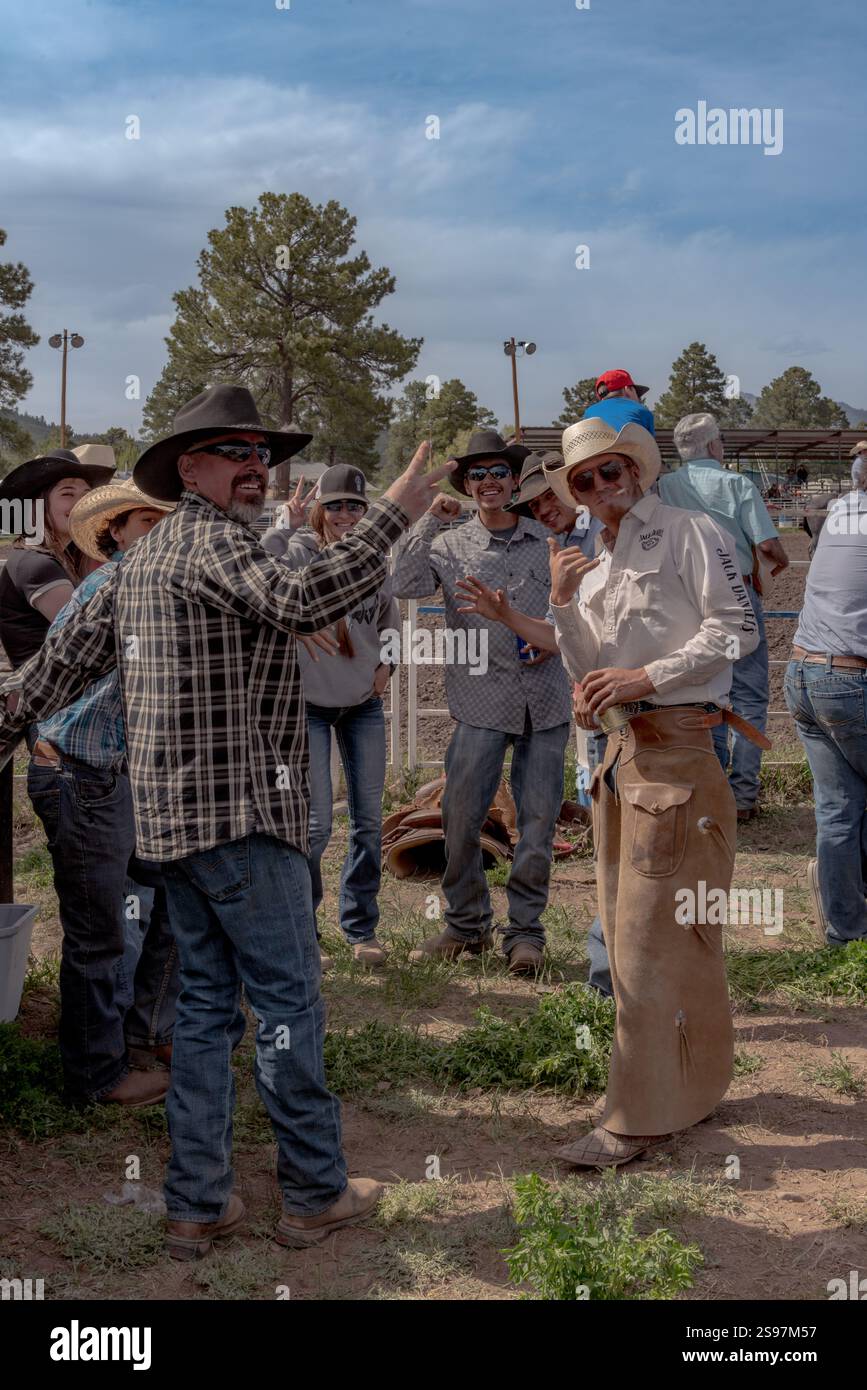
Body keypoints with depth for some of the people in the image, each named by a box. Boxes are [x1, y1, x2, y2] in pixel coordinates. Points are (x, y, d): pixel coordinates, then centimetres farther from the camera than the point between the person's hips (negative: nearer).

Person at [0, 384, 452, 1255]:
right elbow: (305, 601, -29)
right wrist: (394, 513, -25)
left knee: (207, 1001, 13)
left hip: (174, 816, 9)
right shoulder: (210, 540, -11)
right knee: (289, 1000, 0)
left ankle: (197, 1204, 18)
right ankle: (315, 1193, 11)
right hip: (239, 812, -9)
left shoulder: (143, 556, 17)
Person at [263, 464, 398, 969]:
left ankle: (362, 928, 24)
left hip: (365, 704, 5)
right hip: (309, 704, -4)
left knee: (370, 819, 8)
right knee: (316, 824, -5)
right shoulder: (297, 553, -12)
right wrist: (283, 522, -35)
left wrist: (387, 663, 6)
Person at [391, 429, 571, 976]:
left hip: (546, 702, 1)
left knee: (539, 819, 4)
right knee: (461, 817, -2)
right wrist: (430, 522, -11)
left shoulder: (548, 540, 11)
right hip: (482, 700, -1)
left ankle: (526, 931, 17)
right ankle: (467, 925, 17)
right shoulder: (451, 545, 5)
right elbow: (405, 586, -11)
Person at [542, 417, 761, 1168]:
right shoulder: (597, 562, 17)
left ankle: (640, 1116, 3)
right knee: (629, 928, 14)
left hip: (677, 753, -9)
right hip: (626, 750, 9)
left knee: (648, 938, -6)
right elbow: (590, 670, 12)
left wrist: (647, 676, -18)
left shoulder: (687, 533, -6)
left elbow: (739, 627, -14)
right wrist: (564, 604, -2)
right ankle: (693, 1083, 28)